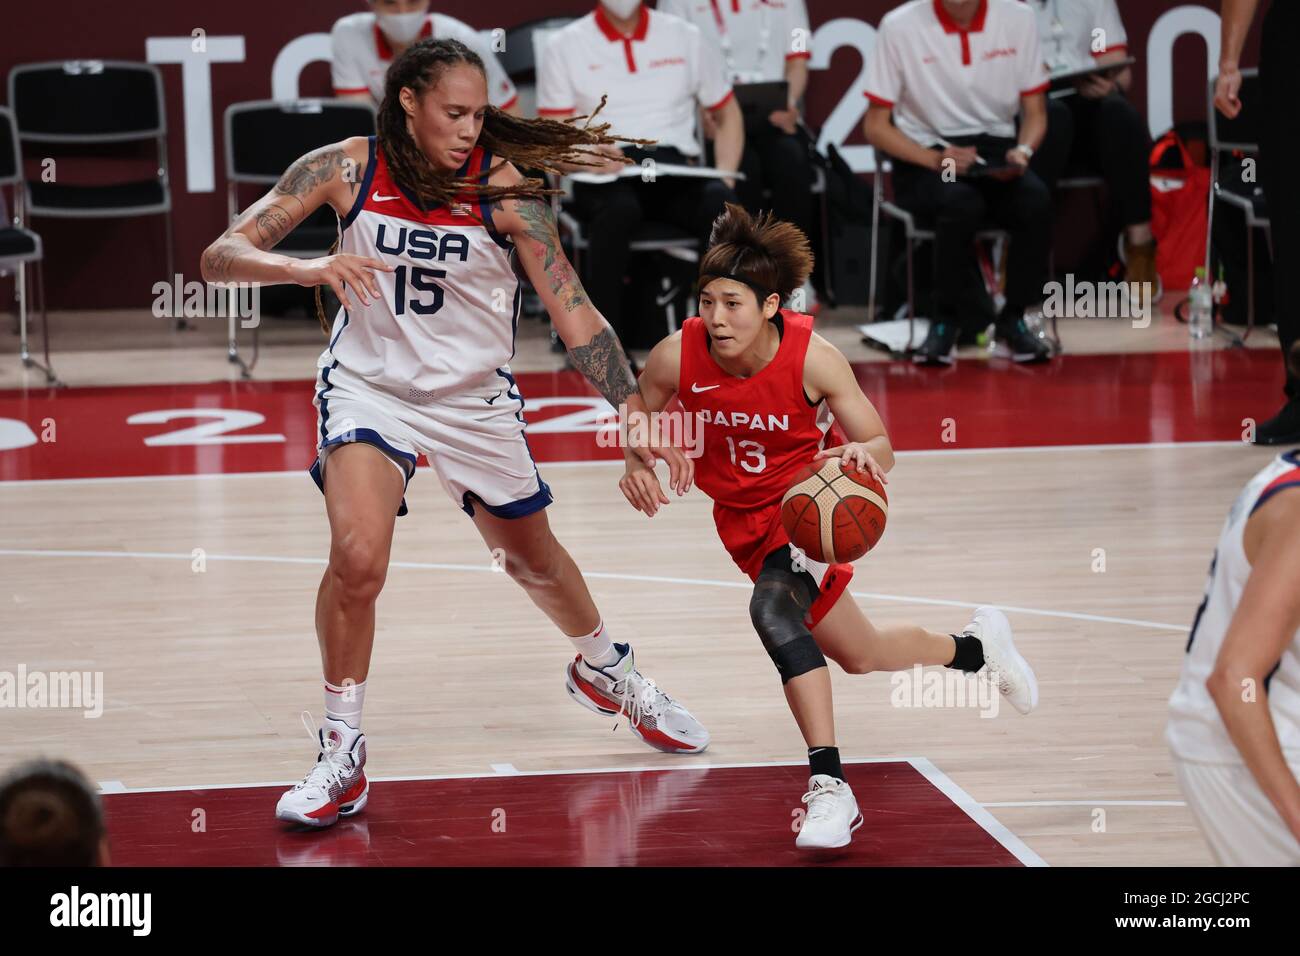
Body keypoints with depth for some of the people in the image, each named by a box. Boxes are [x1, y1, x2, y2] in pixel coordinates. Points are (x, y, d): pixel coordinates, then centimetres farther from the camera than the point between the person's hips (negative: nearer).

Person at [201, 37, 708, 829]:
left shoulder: (502, 185, -17)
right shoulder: (347, 168, -16)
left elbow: (573, 310, -13)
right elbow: (221, 257, -18)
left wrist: (641, 420, -18)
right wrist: (307, 268, -39)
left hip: (476, 398, 1)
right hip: (370, 386, -1)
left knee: (534, 559, 19)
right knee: (358, 556, -25)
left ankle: (604, 669, 52)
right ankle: (342, 759, -9)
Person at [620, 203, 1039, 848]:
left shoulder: (812, 358, -25)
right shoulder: (677, 356, -21)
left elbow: (881, 448, -15)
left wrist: (862, 453, -39)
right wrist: (637, 464, -20)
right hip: (743, 521, 4)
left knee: (772, 607, -35)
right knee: (862, 656, 17)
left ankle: (829, 786, -31)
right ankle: (975, 645, 48)